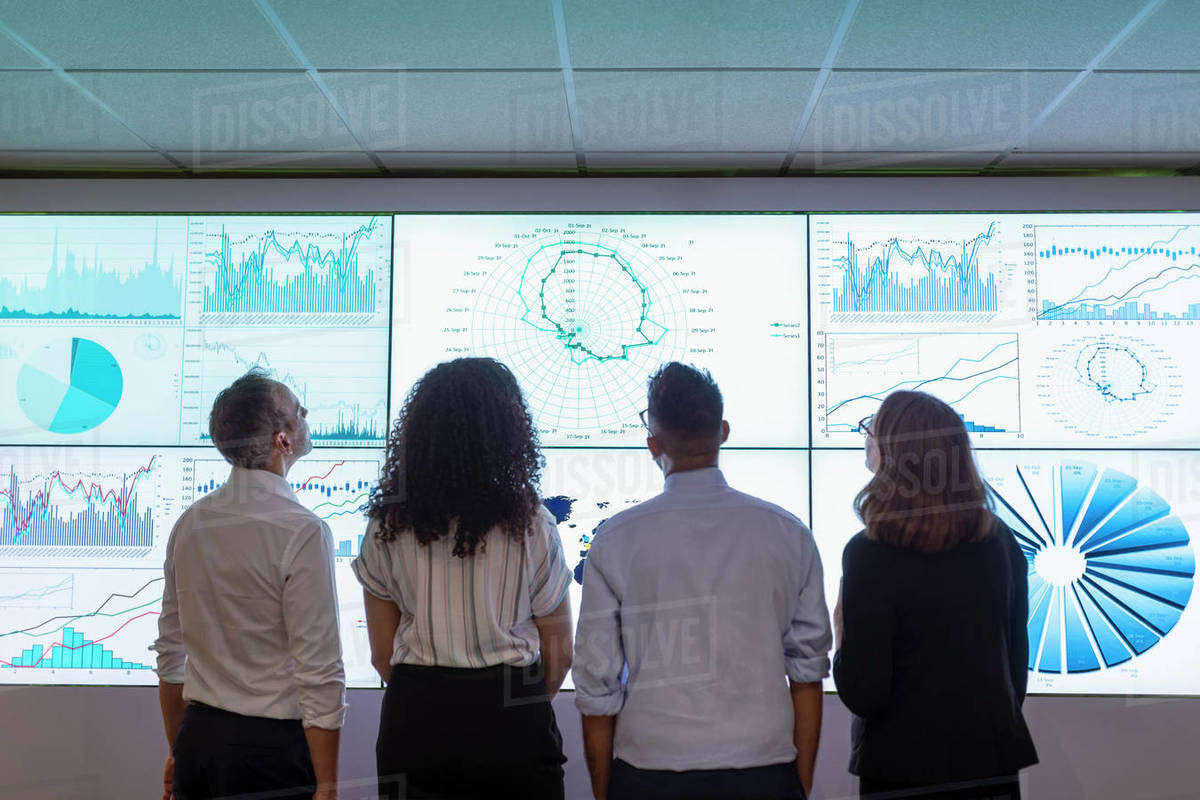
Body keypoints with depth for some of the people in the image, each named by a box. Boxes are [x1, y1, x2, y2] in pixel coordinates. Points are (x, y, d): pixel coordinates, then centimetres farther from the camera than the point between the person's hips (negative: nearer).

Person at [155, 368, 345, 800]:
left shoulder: (189, 523, 3)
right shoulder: (303, 533, -18)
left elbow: (170, 652, 11)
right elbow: (320, 674, -18)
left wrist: (179, 750, 21)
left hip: (197, 735, 7)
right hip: (271, 748, -6)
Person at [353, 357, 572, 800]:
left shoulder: (386, 526, -4)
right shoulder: (531, 525, -9)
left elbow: (382, 654, 3)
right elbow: (559, 653, -1)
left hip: (414, 718, 2)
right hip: (510, 727, -2)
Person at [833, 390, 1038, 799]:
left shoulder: (871, 554, -19)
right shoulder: (999, 539, -2)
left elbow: (864, 695, -18)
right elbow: (1016, 657, 10)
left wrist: (841, 634, -1)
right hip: (995, 760, 5)